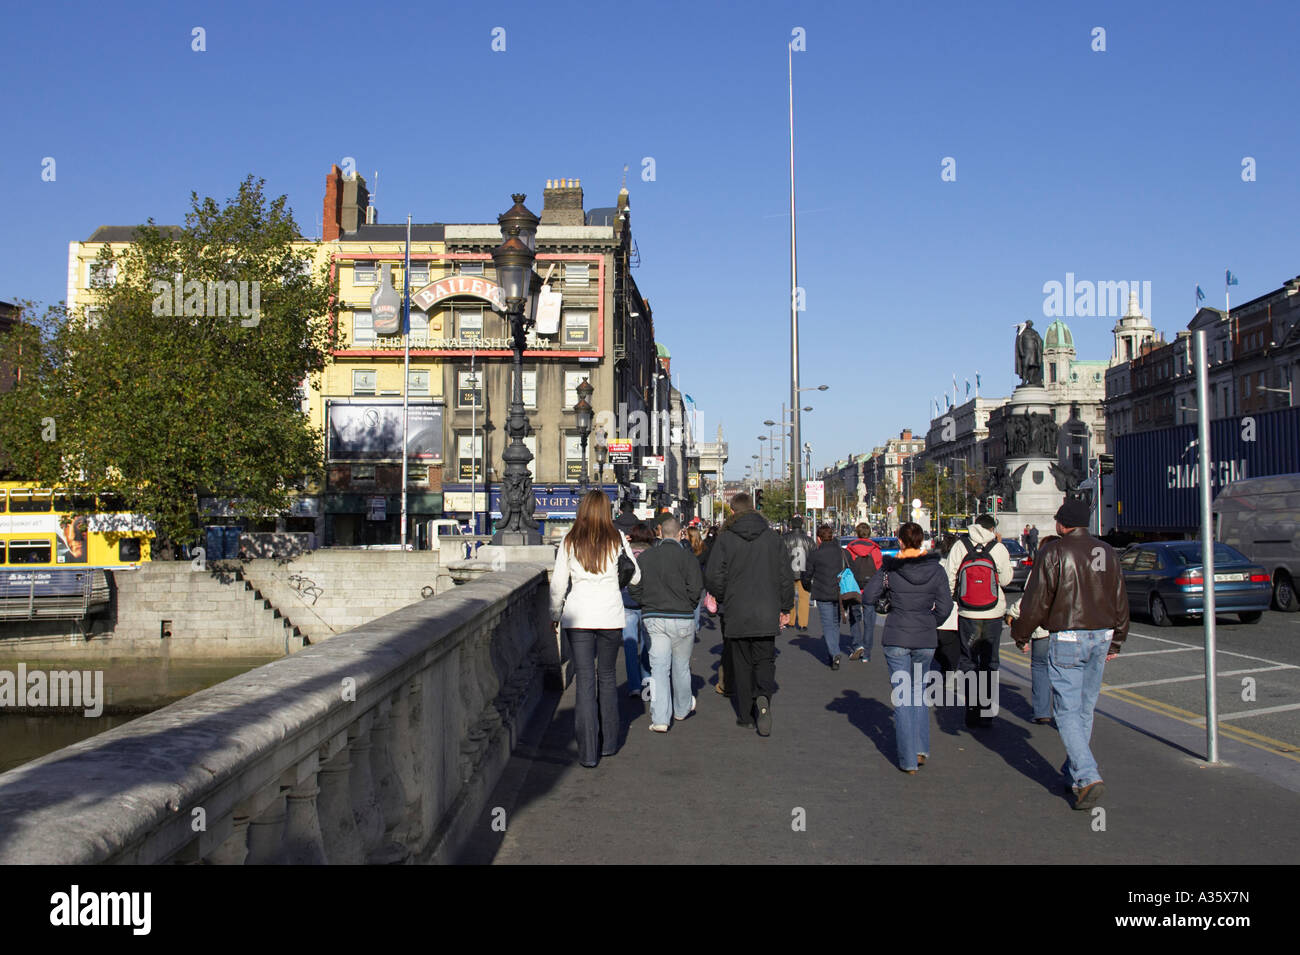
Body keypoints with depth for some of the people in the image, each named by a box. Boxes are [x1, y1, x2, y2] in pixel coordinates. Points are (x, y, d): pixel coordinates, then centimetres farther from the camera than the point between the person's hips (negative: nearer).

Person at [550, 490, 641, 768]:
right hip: (611, 616, 1)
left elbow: (558, 583, 3)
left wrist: (555, 614, 15)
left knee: (584, 680, 1)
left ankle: (588, 751, -2)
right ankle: (609, 742, 24)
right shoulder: (618, 539, 0)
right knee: (606, 676, 15)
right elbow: (635, 576, 6)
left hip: (578, 617, 0)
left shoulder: (569, 542, 1)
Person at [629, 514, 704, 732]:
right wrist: (688, 607, 7)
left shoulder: (645, 556, 4)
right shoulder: (687, 556, -7)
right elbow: (695, 589, -11)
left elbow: (634, 587, 5)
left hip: (653, 618, 2)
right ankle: (682, 709, 34)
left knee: (659, 667, 1)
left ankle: (660, 718, -8)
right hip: (682, 618, -2)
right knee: (681, 666, 15)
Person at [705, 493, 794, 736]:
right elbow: (786, 576, 5)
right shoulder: (772, 537, 2)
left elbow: (713, 577, -7)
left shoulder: (725, 539, -5)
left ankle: (745, 714, 13)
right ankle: (763, 697, -18)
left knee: (741, 664, 11)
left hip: (737, 614, -1)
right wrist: (785, 608, 15)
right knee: (765, 661, 9)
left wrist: (722, 597, 14)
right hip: (766, 615, 1)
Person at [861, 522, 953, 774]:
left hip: (896, 639, -2)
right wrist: (929, 624, 13)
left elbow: (867, 596, -6)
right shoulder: (936, 569, -3)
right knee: (918, 690, 22)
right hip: (926, 640, 2)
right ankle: (921, 749, 16)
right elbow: (945, 606, -4)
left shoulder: (890, 569, -9)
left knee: (902, 696, 5)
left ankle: (908, 760, 5)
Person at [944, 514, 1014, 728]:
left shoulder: (960, 546, -4)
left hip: (967, 614, 0)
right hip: (994, 614, 0)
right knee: (989, 662, 11)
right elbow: (1006, 578, 4)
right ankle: (986, 713, 11)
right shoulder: (998, 548, -7)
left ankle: (971, 713, 6)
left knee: (968, 661, 9)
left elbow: (949, 577, -3)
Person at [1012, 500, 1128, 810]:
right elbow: (1120, 601, 16)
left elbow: (1036, 599, -9)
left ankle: (1089, 777, -15)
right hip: (1102, 637, 6)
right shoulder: (1107, 552, 10)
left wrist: (1021, 634, 4)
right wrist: (1116, 641, 25)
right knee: (1085, 709, 15)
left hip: (1066, 639, -6)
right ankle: (1075, 773, 24)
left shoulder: (1055, 552, -9)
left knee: (1068, 711, -4)